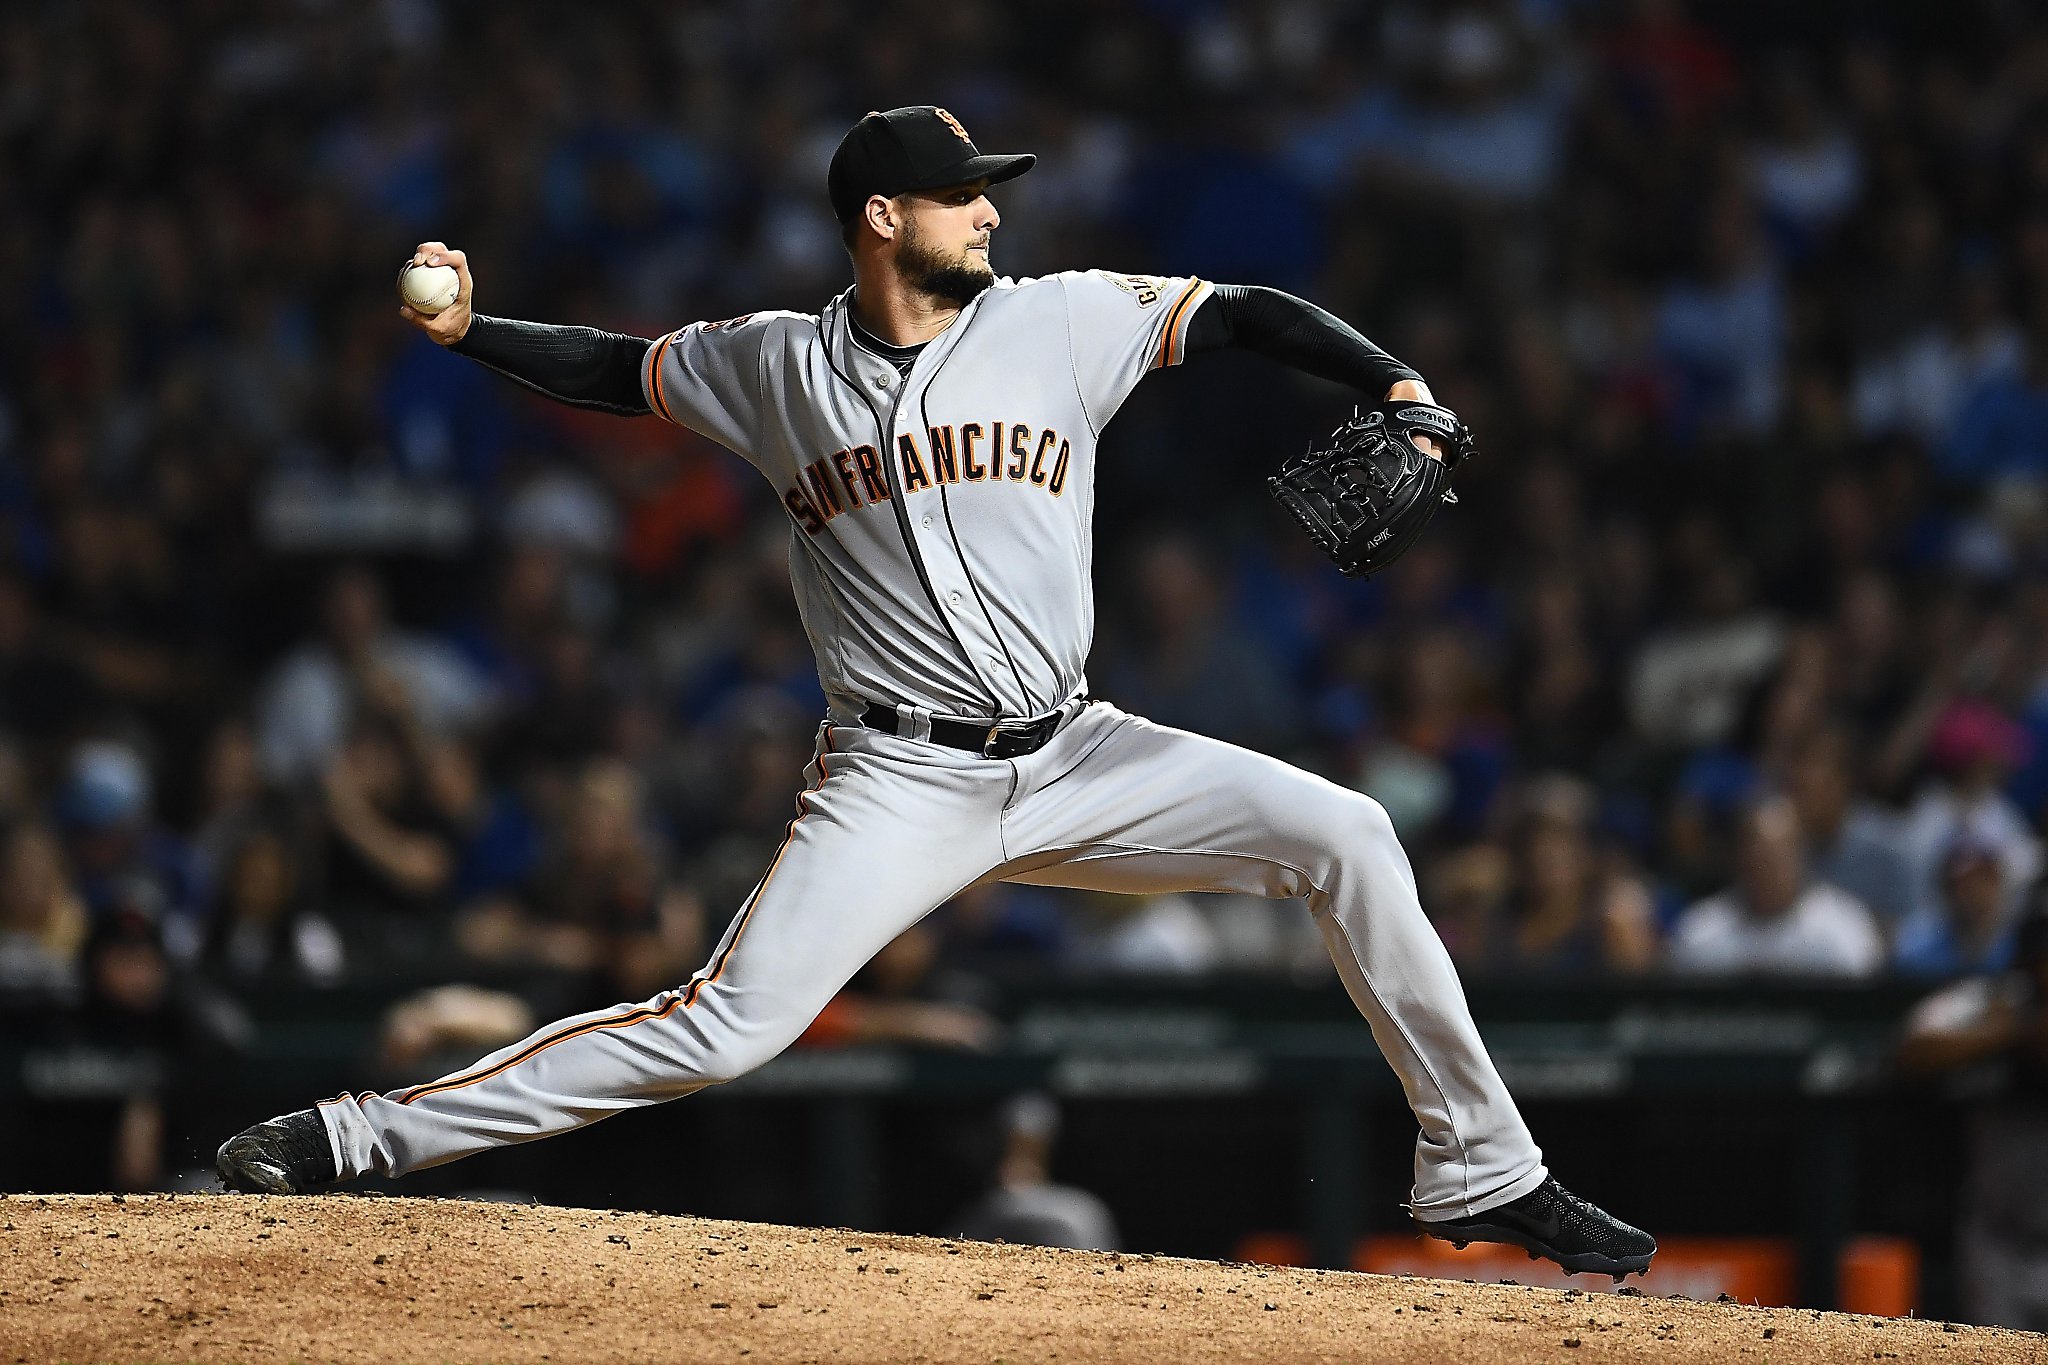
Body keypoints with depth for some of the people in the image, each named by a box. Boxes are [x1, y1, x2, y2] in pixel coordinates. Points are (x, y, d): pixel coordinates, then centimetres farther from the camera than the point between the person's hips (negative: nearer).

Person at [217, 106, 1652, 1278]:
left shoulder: (1061, 321, 2)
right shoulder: (776, 365, 3)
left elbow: (1247, 314, 0)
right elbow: (615, 368, 16)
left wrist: (1394, 385, -16)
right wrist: (469, 331, 1)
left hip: (1075, 757, 2)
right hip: (899, 788, -2)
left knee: (1343, 834, -12)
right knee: (722, 1029, -17)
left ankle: (1482, 1175, -2)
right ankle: (354, 1139, -13)